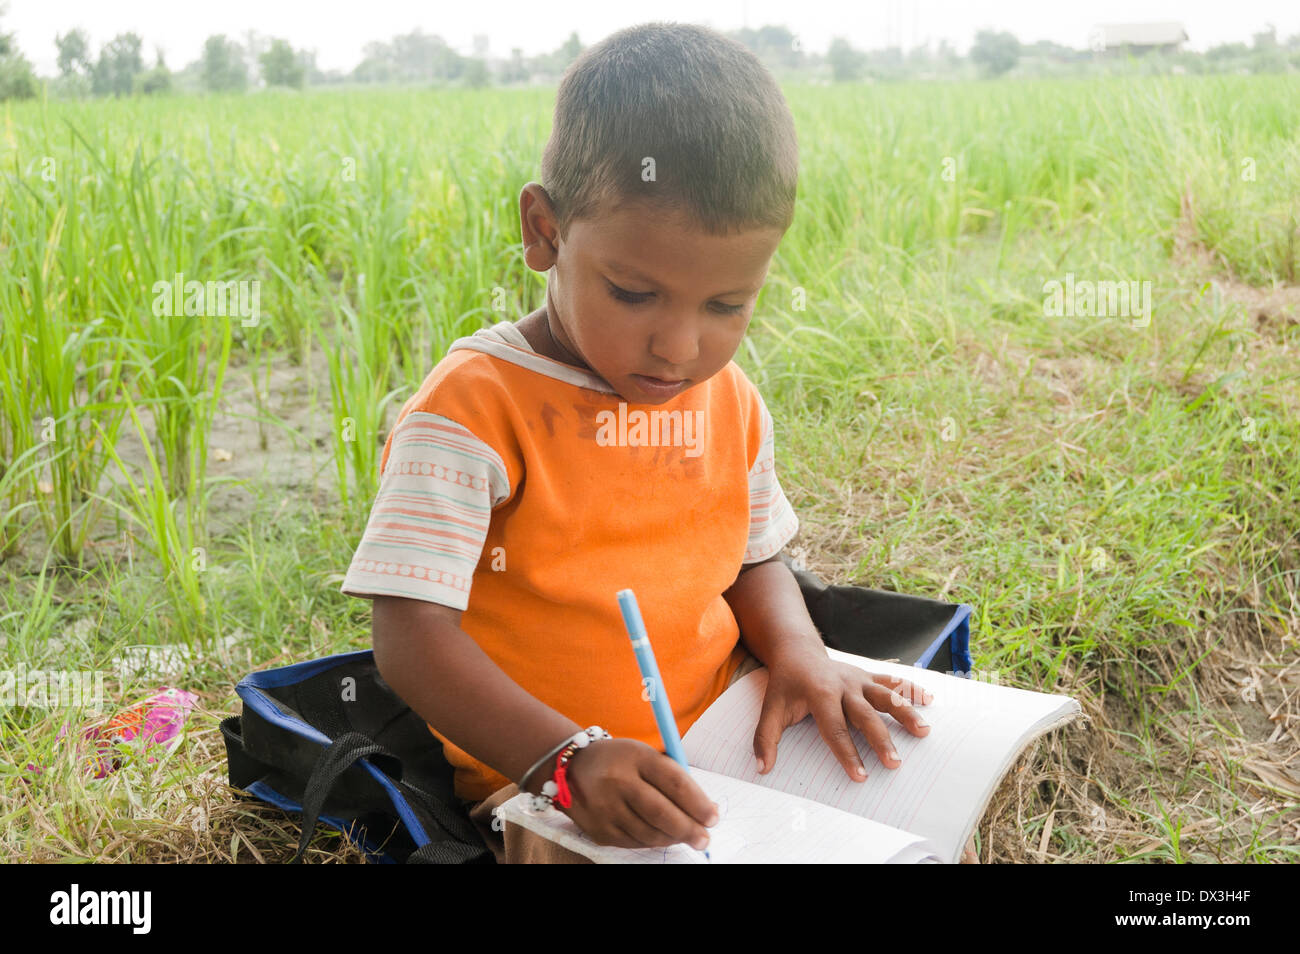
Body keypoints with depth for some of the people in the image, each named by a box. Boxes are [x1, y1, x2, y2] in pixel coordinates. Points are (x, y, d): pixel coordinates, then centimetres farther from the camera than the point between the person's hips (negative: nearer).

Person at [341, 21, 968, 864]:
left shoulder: (729, 400, 4)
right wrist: (566, 759, -33)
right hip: (540, 777, -5)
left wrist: (798, 652, -5)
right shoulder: (476, 407, -17)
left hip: (727, 735, 6)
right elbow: (412, 636, -21)